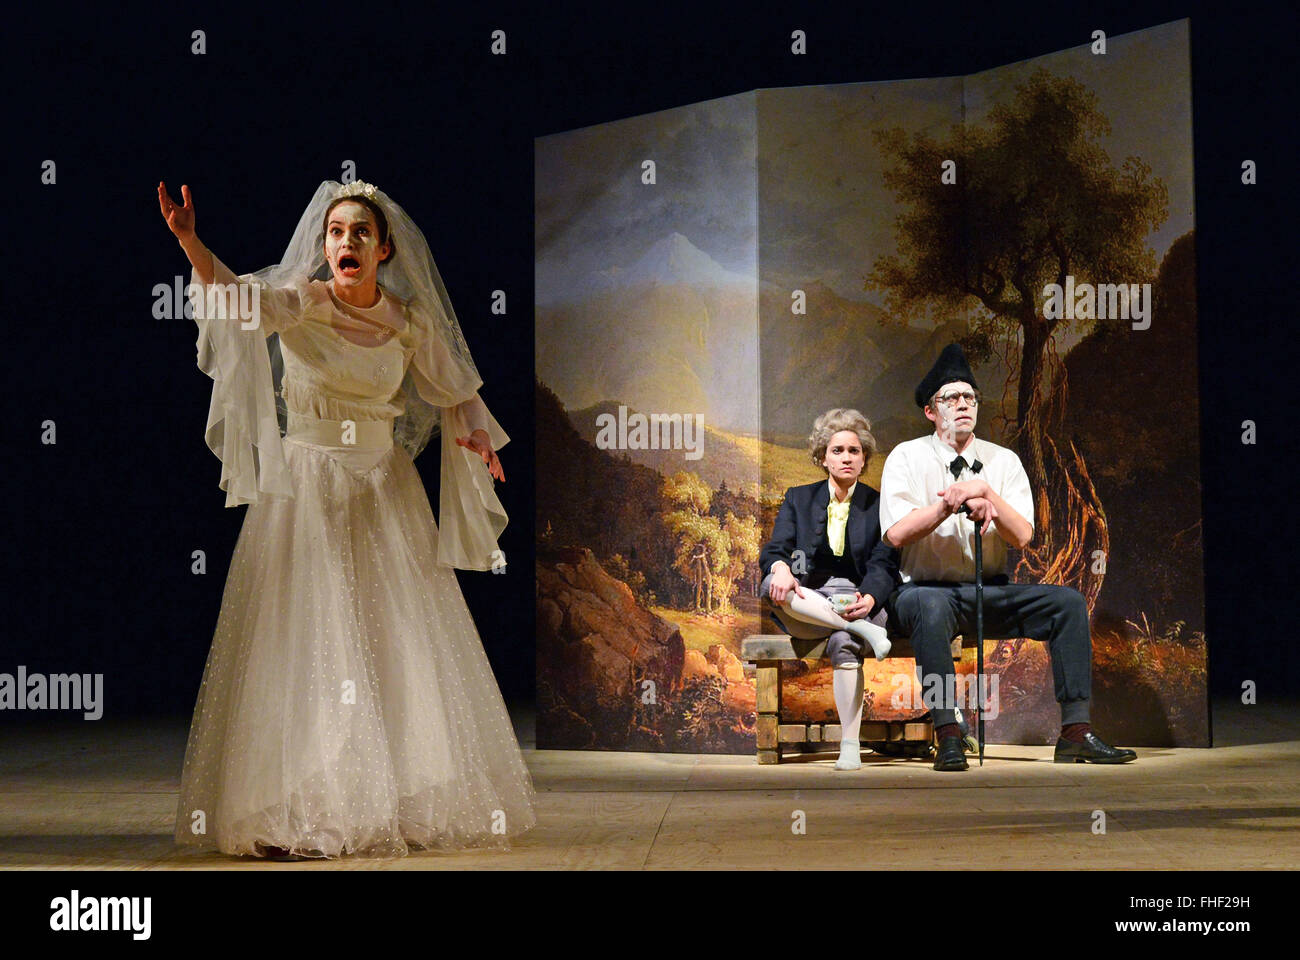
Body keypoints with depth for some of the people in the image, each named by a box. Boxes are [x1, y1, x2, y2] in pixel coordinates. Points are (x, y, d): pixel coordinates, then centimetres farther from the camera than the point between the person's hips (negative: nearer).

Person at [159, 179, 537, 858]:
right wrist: (188, 241, -43)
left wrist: (475, 435, -7)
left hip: (384, 491, 3)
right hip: (304, 488, -3)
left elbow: (454, 390, 14)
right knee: (302, 644, -4)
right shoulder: (301, 303, -6)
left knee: (397, 643, 4)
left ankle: (403, 801, 16)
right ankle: (292, 814, 0)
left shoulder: (410, 320, 2)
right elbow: (237, 296, -26)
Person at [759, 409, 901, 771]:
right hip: (805, 599, 2)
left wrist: (869, 599, -23)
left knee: (844, 641, -37)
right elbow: (774, 550, 5)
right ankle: (862, 629, -34)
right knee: (775, 585, -33)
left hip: (857, 599, -2)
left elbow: (884, 565, 0)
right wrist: (780, 567, -22)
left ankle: (850, 746, -37)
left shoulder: (879, 505, 12)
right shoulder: (798, 499, 16)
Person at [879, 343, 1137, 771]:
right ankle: (948, 736, -35)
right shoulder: (907, 457, 1)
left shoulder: (1003, 461, 10)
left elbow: (1022, 536, -3)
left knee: (1068, 601, -16)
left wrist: (984, 492, -16)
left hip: (990, 591, 4)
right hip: (926, 588, -4)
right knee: (931, 606, -39)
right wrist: (955, 501, -19)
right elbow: (896, 533, -13)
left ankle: (1075, 732, -17)